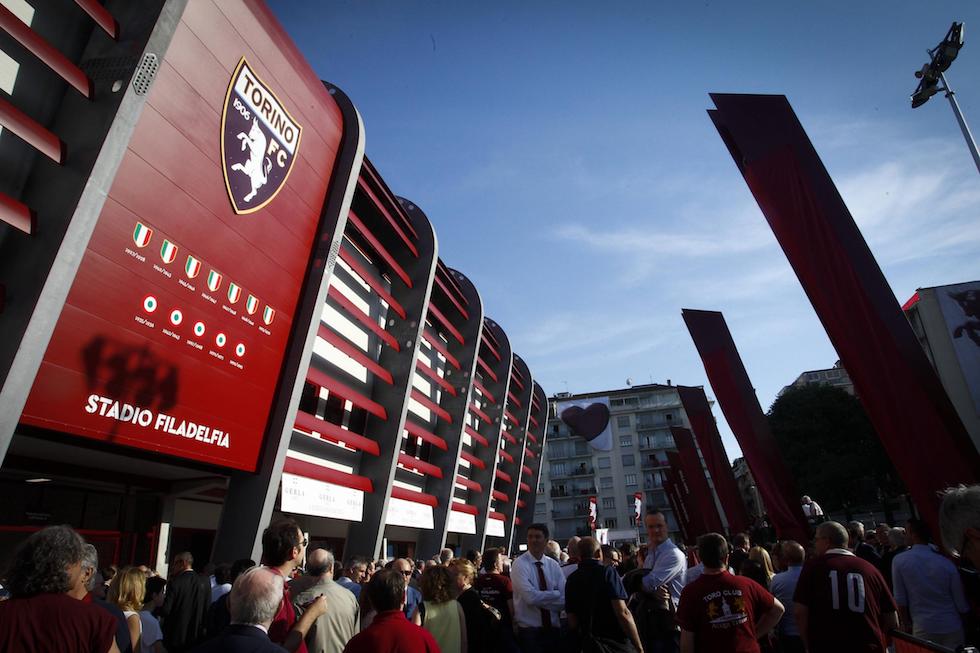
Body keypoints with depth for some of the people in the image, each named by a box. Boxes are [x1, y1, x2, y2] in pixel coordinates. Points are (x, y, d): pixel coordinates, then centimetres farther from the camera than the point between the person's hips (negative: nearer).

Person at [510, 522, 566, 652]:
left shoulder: (553, 565, 2)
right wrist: (556, 595, -13)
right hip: (529, 630, -4)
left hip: (553, 629, 4)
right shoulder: (519, 564, -12)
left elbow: (565, 599, -6)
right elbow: (531, 597, -22)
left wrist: (541, 600, -18)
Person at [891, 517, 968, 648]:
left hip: (923, 629, -2)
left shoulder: (899, 561, -12)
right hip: (953, 627, 2)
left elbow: (900, 599, -7)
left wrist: (906, 624, 7)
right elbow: (962, 606, -3)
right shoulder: (946, 563, -9)